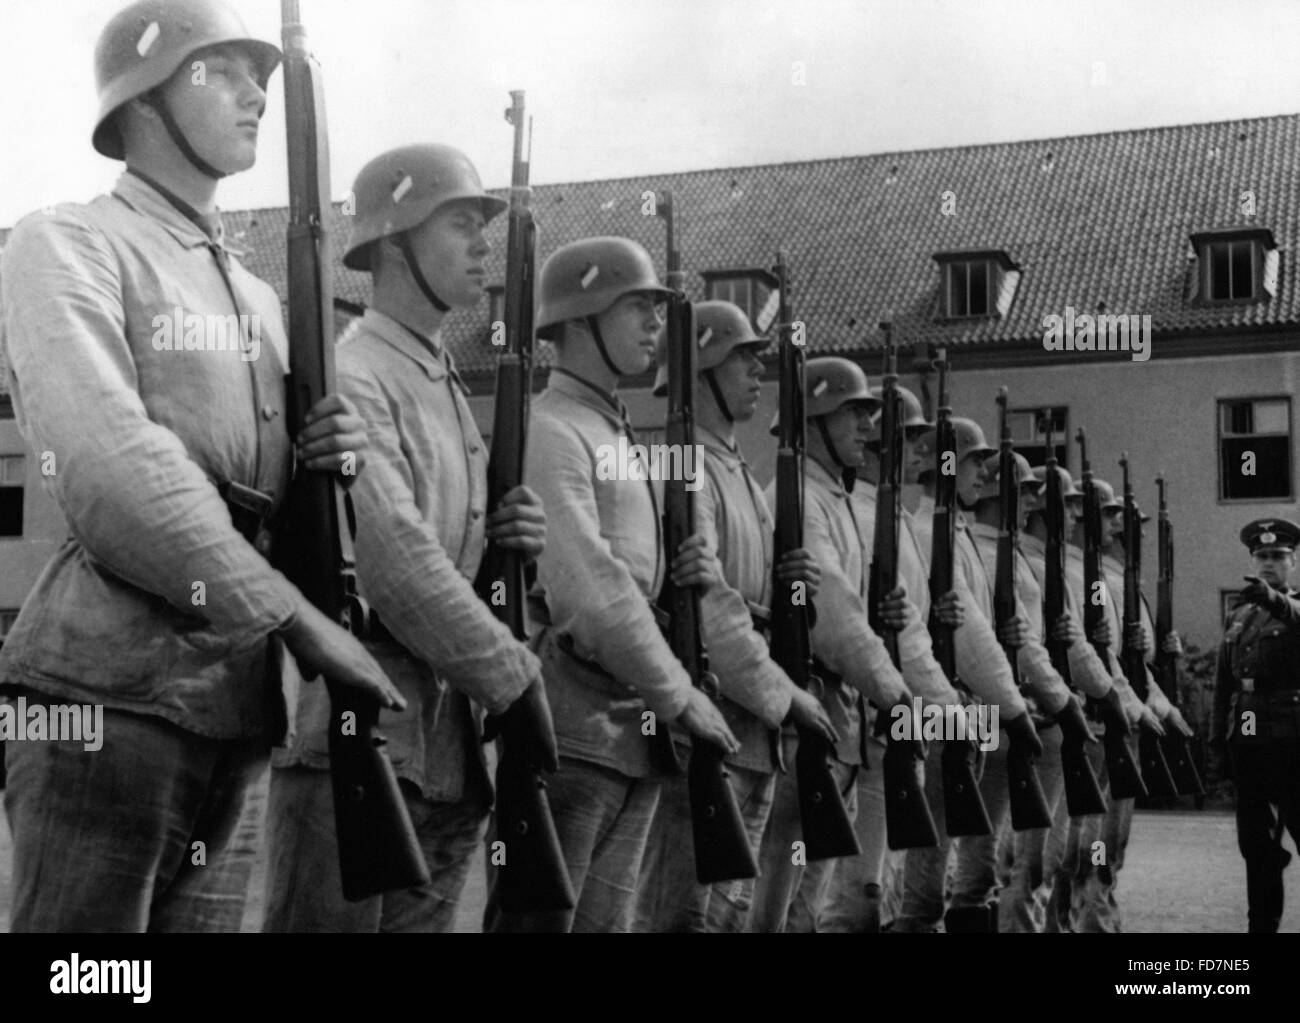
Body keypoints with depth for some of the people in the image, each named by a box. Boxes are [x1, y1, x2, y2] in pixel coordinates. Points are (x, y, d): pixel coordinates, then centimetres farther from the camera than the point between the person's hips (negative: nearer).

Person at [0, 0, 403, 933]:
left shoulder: (260, 297, 19)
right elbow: (107, 462, -18)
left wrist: (333, 459, -2)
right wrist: (300, 619, -18)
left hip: (241, 705, 7)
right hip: (107, 693, -7)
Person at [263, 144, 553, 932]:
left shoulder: (449, 385, 17)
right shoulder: (351, 376, -11)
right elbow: (395, 563, -20)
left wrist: (511, 537, 0)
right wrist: (516, 677, -13)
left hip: (448, 746, 8)